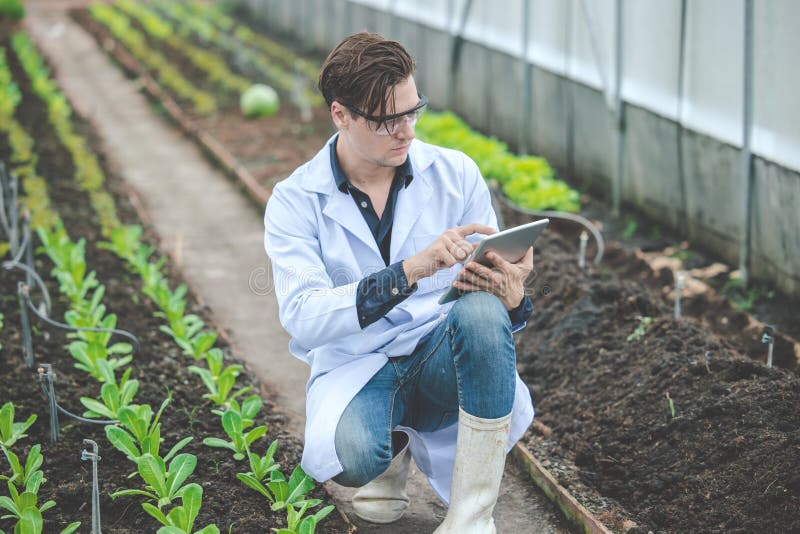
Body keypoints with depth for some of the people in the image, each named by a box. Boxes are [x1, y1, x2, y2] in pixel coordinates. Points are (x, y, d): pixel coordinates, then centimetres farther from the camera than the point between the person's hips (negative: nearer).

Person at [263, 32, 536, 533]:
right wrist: (411, 270, -34)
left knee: (481, 312, -34)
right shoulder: (294, 202, -5)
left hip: (443, 359, 2)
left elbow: (489, 281, 2)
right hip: (355, 367, -1)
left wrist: (512, 298, -26)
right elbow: (303, 318, -20)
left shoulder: (455, 174, 0)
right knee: (349, 454, -36)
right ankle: (393, 448, 5)